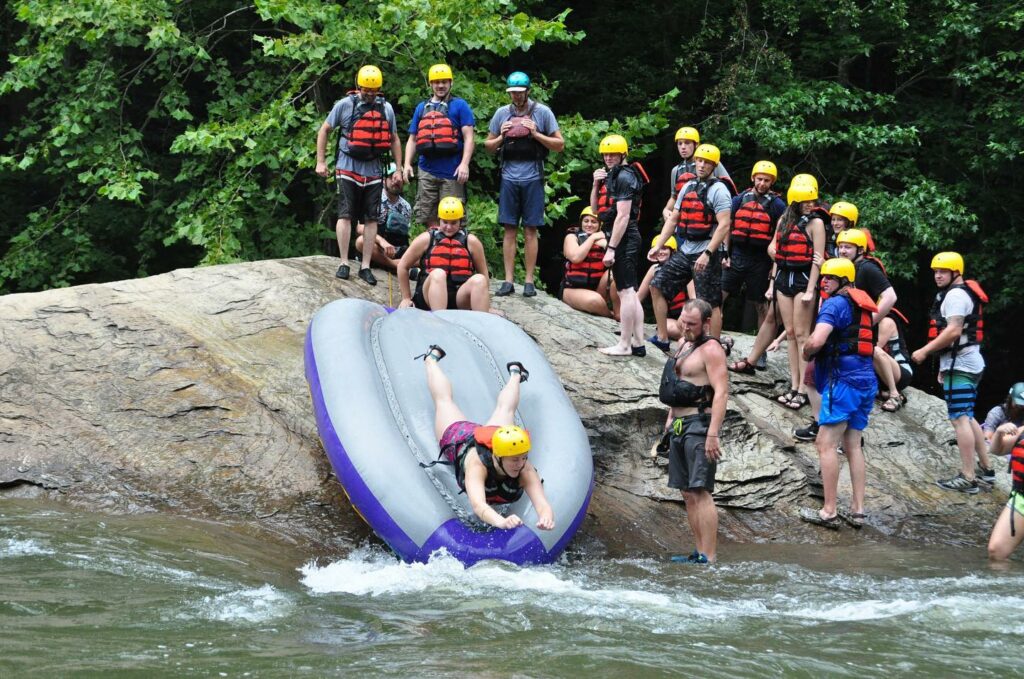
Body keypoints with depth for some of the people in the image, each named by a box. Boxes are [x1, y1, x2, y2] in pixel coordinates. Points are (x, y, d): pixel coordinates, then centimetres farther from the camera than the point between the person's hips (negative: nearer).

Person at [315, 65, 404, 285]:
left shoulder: (386, 108, 8)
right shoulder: (345, 105, -3)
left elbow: (394, 139, 17)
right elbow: (324, 130, 4)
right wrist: (320, 161, 0)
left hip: (373, 171, 4)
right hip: (348, 168, -3)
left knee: (371, 219, 2)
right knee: (346, 215, -8)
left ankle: (365, 266, 7)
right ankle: (344, 264, -4)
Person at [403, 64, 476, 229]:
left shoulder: (459, 105, 5)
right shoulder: (421, 108, 18)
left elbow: (468, 137, -3)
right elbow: (412, 139, 20)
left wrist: (464, 164, -15)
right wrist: (407, 164, 7)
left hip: (452, 172, -4)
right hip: (427, 172, 4)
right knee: (428, 217, 4)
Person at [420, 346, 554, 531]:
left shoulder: (525, 471, -43)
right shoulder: (477, 463, -51)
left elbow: (542, 503, -56)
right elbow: (478, 506, -64)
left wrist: (546, 517, -79)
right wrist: (501, 522, -84)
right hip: (459, 438, -1)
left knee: (504, 410, 35)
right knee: (444, 400, 30)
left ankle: (515, 373, 66)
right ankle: (431, 358, 58)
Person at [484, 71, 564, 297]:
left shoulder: (542, 112, 2)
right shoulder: (502, 113, 10)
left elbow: (559, 145, 2)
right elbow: (488, 146, 16)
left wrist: (536, 134, -10)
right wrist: (501, 137, -4)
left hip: (532, 178, -2)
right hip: (509, 177, 2)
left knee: (530, 230, 0)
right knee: (510, 230, 2)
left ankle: (529, 281, 3)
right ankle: (508, 281, 3)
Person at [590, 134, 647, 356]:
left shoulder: (624, 177, -13)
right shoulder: (611, 176, 18)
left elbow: (623, 216, -20)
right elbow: (595, 209, 20)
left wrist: (611, 248, -23)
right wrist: (596, 184, 4)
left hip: (623, 238, -11)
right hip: (629, 239, 11)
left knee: (626, 292, -8)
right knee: (631, 293, 12)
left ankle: (624, 345, -6)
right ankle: (638, 343, 15)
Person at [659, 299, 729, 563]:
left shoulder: (710, 349, -10)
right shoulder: (684, 345, 18)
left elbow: (722, 393, -19)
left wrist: (713, 434, -25)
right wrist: (670, 417, 22)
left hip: (699, 424, -10)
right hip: (680, 425, 10)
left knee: (700, 492, -14)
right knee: (688, 494, 9)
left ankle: (709, 558, -17)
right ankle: (699, 552, 13)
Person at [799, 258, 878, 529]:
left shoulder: (835, 304, -9)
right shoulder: (862, 305, 19)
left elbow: (816, 341, -22)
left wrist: (806, 353, 1)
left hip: (843, 380, -9)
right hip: (865, 381, 9)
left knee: (826, 444, -6)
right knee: (852, 444, 13)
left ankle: (829, 511, -8)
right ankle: (857, 510, 10)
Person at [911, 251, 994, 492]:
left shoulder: (955, 295, -13)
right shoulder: (962, 294, 19)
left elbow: (953, 331, -23)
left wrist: (924, 351, -17)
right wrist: (945, 366, 24)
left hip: (959, 365, -11)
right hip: (968, 363, 11)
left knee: (960, 418, -10)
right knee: (967, 417, 17)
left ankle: (968, 478, -12)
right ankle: (985, 468, 22)